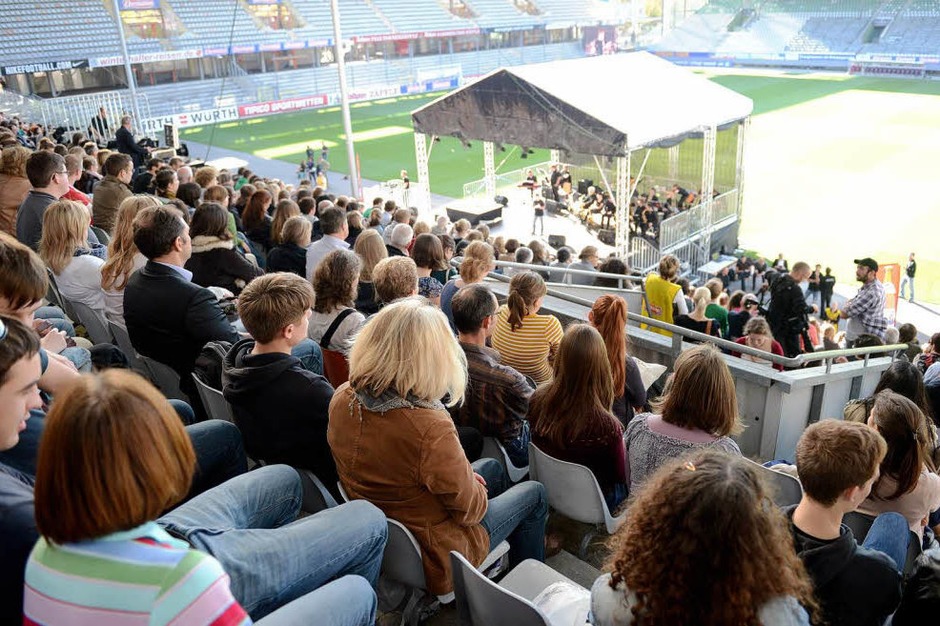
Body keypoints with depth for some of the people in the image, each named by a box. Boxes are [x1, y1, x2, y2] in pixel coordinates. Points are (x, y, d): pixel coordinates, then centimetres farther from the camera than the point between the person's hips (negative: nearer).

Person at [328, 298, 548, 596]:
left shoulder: (342, 400, -15)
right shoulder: (429, 427, -39)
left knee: (492, 467, 26)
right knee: (534, 494, 16)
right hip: (432, 557, -6)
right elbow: (470, 509, -23)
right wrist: (477, 486, 0)